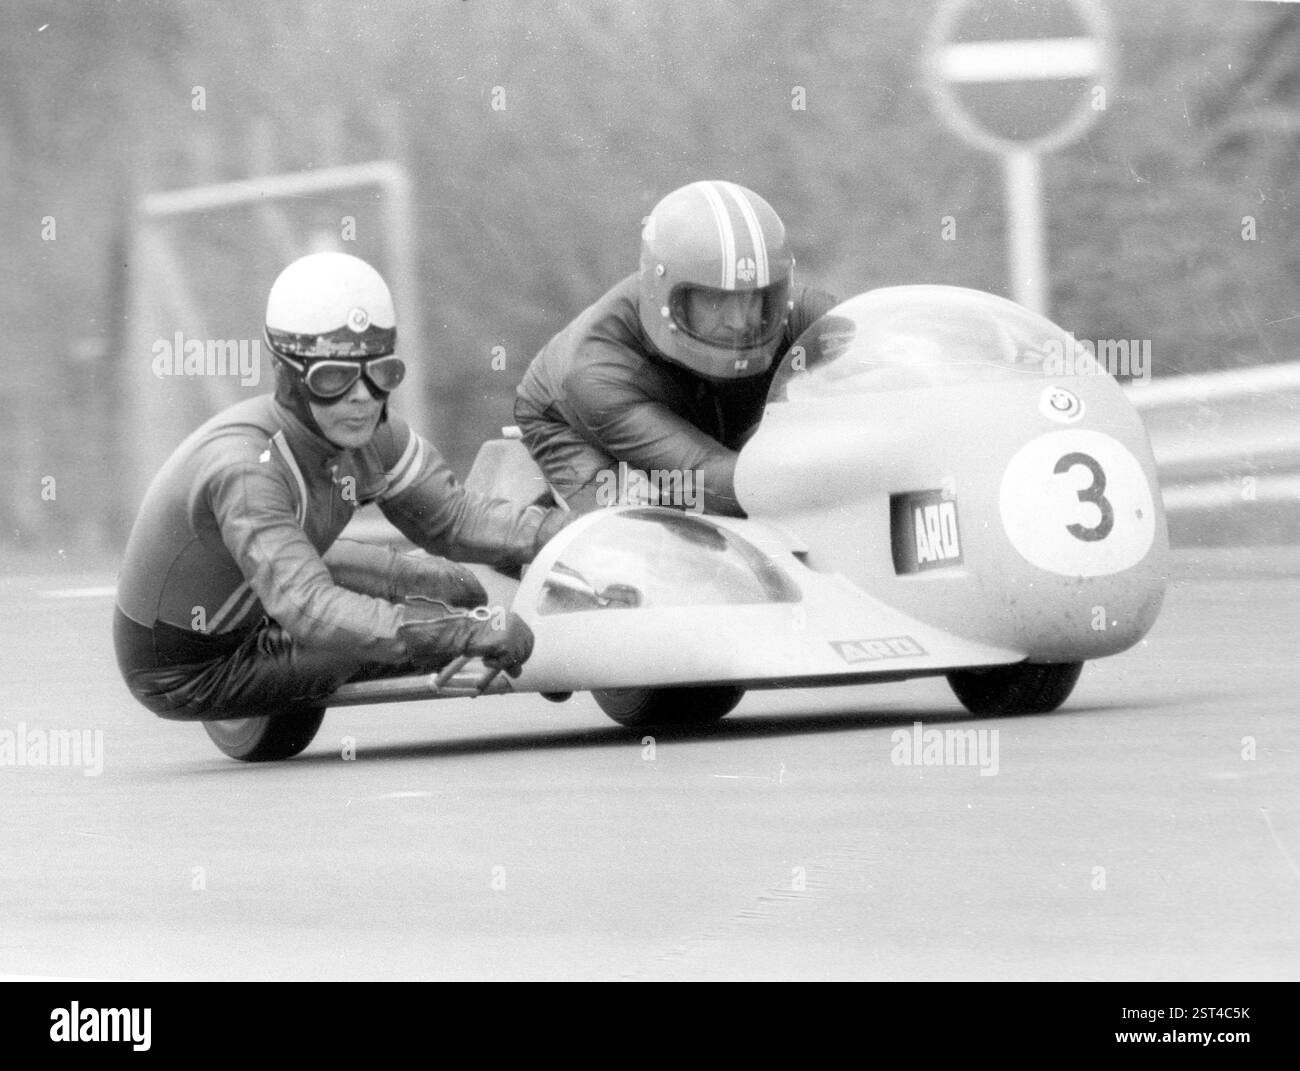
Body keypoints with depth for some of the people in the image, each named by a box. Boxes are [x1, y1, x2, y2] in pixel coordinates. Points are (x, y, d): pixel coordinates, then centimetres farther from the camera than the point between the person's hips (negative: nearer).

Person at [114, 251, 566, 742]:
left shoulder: (372, 436, -14)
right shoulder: (245, 468, -38)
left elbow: (452, 517, -3)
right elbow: (311, 610, -47)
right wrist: (468, 631, -50)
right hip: (184, 671, -8)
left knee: (453, 589, 2)